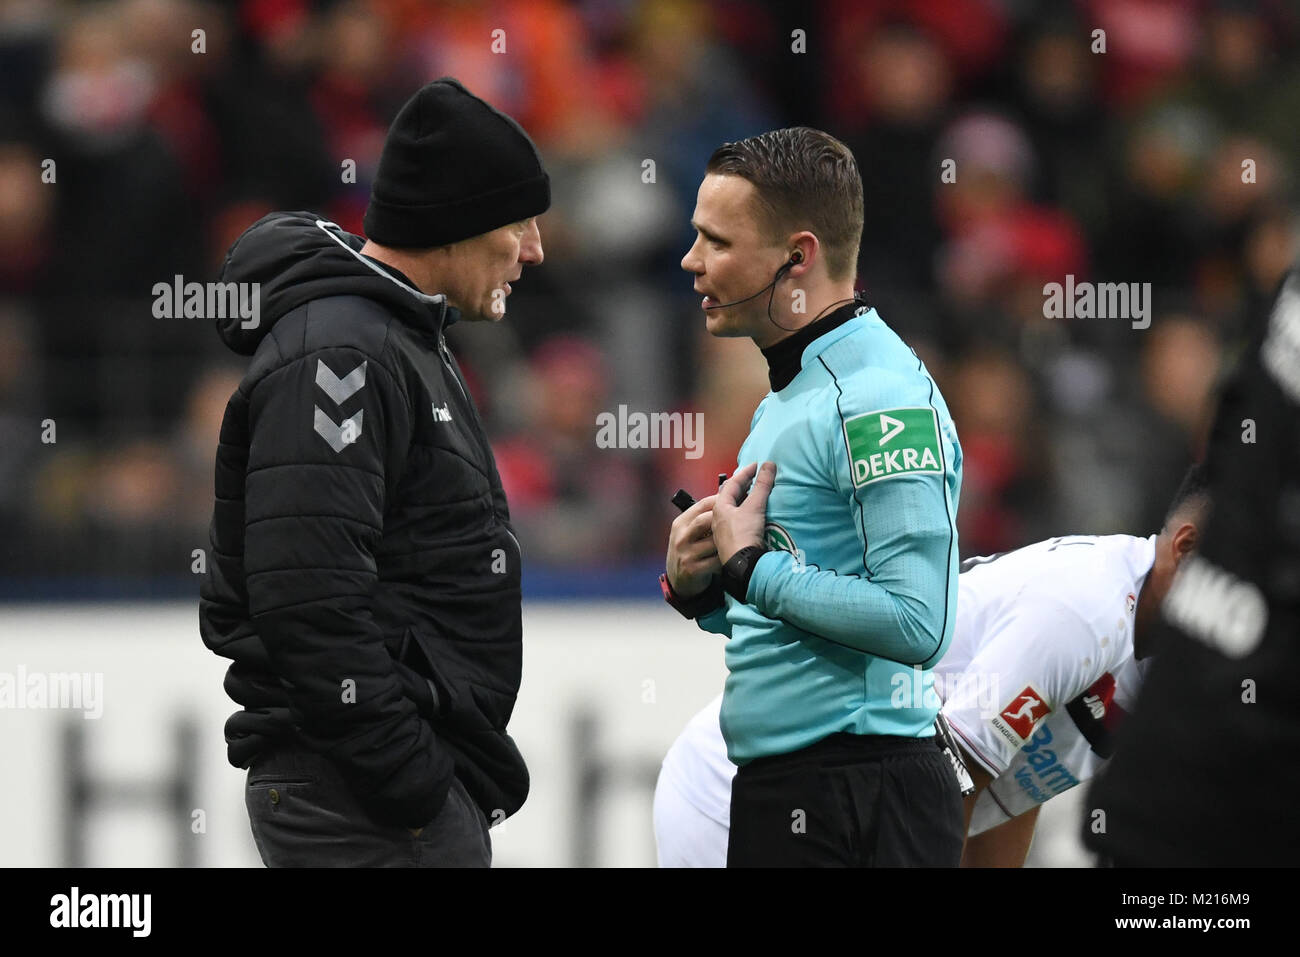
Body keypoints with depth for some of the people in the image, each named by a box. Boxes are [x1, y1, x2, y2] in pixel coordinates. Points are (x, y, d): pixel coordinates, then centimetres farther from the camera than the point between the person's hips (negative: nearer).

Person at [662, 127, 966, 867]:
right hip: (777, 792, 10)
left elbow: (918, 625, -24)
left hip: (858, 803, -10)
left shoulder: (882, 401, -15)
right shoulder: (787, 397, 18)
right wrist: (697, 587, 5)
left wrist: (749, 565, -14)